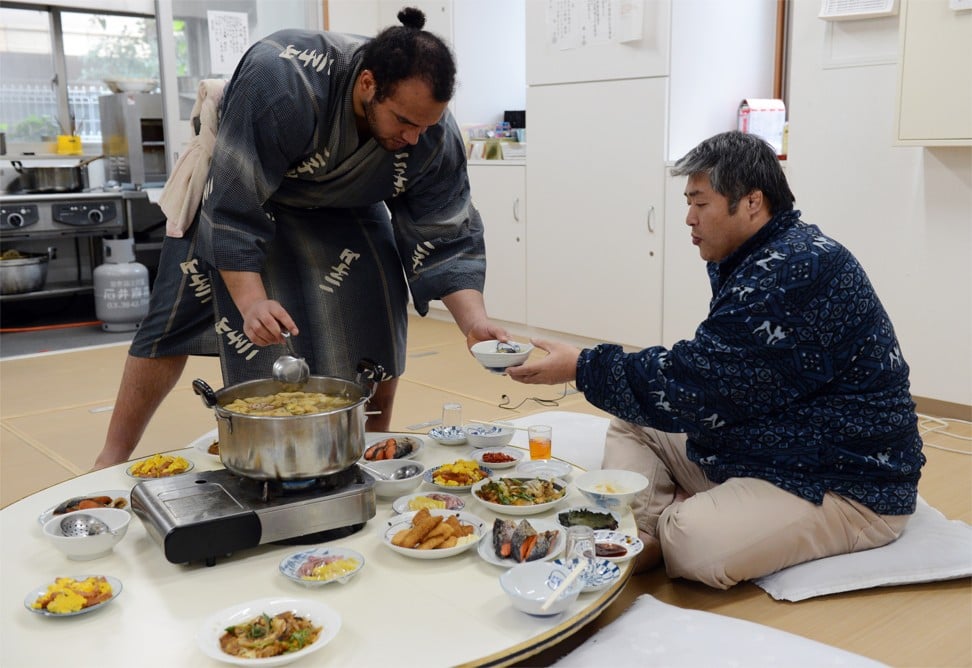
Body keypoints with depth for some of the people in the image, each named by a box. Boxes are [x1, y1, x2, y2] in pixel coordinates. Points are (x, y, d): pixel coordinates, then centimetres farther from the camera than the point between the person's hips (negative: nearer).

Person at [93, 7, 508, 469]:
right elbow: (233, 206, -36)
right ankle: (112, 461, 13)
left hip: (342, 206, 3)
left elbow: (446, 239, -22)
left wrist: (474, 322, -36)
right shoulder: (281, 81, -41)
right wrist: (251, 300, -42)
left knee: (378, 320, -11)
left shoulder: (434, 138, -27)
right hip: (235, 185, -3)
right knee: (176, 317, -2)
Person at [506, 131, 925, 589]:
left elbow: (697, 381, -25)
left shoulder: (796, 271, -23)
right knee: (629, 426, 9)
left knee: (694, 545, -34)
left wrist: (582, 367, -16)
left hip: (846, 485, -10)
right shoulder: (756, 262, 8)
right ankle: (646, 532, -11)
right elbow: (709, 371, 7)